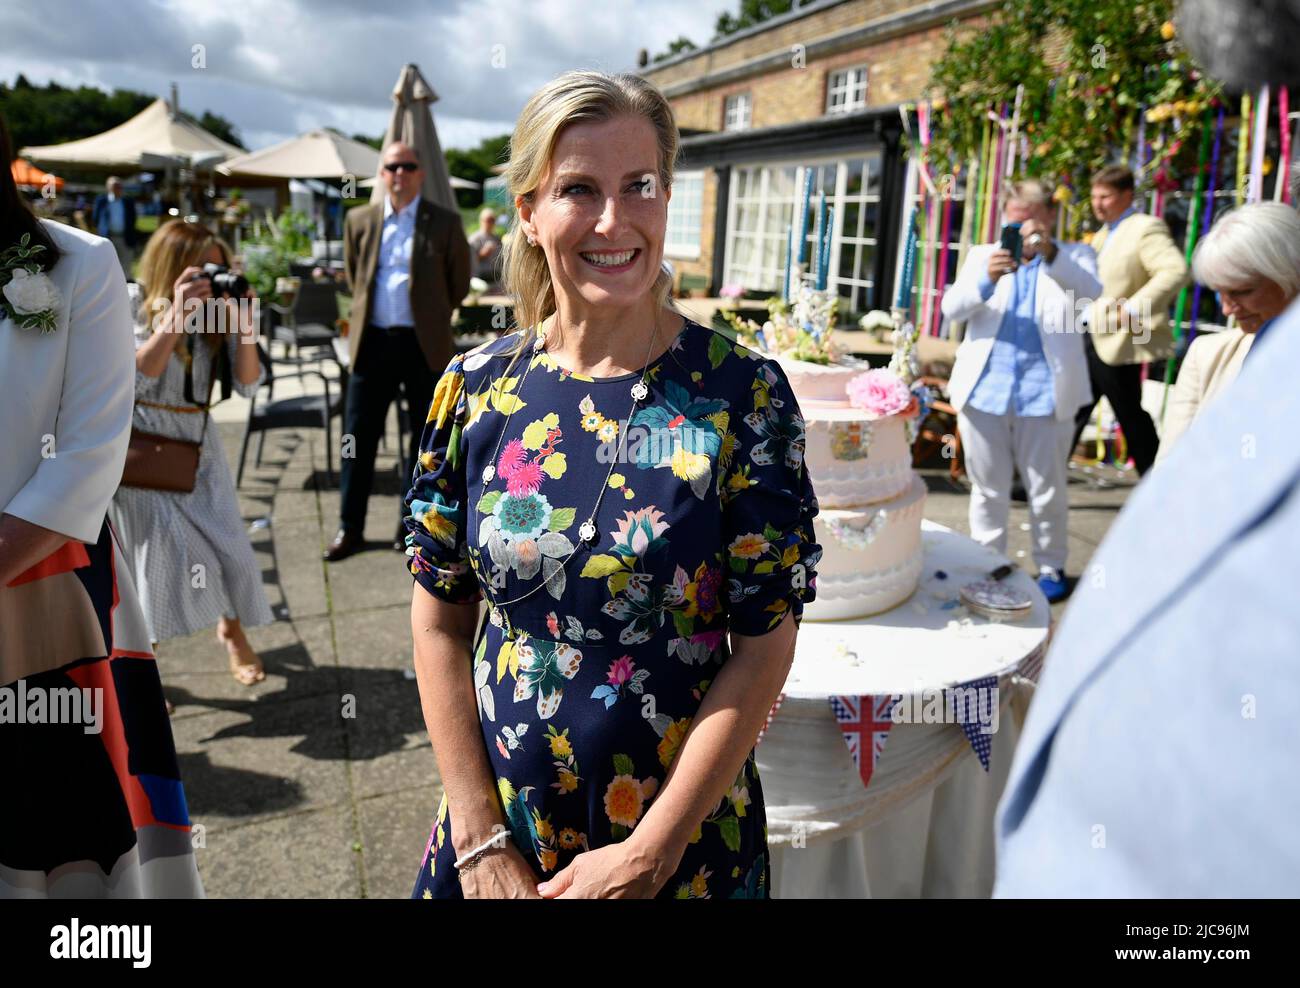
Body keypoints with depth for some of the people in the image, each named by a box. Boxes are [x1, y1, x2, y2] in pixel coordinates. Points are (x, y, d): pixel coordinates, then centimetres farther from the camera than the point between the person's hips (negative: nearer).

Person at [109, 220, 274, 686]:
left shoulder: (217, 317, -3)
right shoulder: (134, 311, -11)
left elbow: (247, 385, -7)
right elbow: (134, 379, -26)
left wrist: (243, 325, -20)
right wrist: (175, 318, -33)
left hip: (198, 446, 4)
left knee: (226, 544, 4)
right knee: (162, 548, -11)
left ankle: (232, 631, 30)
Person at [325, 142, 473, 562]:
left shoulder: (445, 223, -1)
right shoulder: (359, 221, 7)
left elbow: (459, 282, 8)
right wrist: (368, 311, 15)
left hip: (425, 343, -2)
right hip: (373, 340, 2)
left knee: (425, 437, 7)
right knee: (359, 435, 3)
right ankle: (350, 527, 13)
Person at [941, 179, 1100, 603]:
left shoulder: (1072, 256, 8)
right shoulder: (983, 255, 13)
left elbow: (1091, 293, -13)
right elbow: (952, 306, -1)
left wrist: (1050, 252, -29)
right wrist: (987, 279, -21)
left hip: (1044, 394, -2)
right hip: (984, 391, 2)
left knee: (1047, 492, 6)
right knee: (988, 490, 10)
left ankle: (1051, 568, 21)